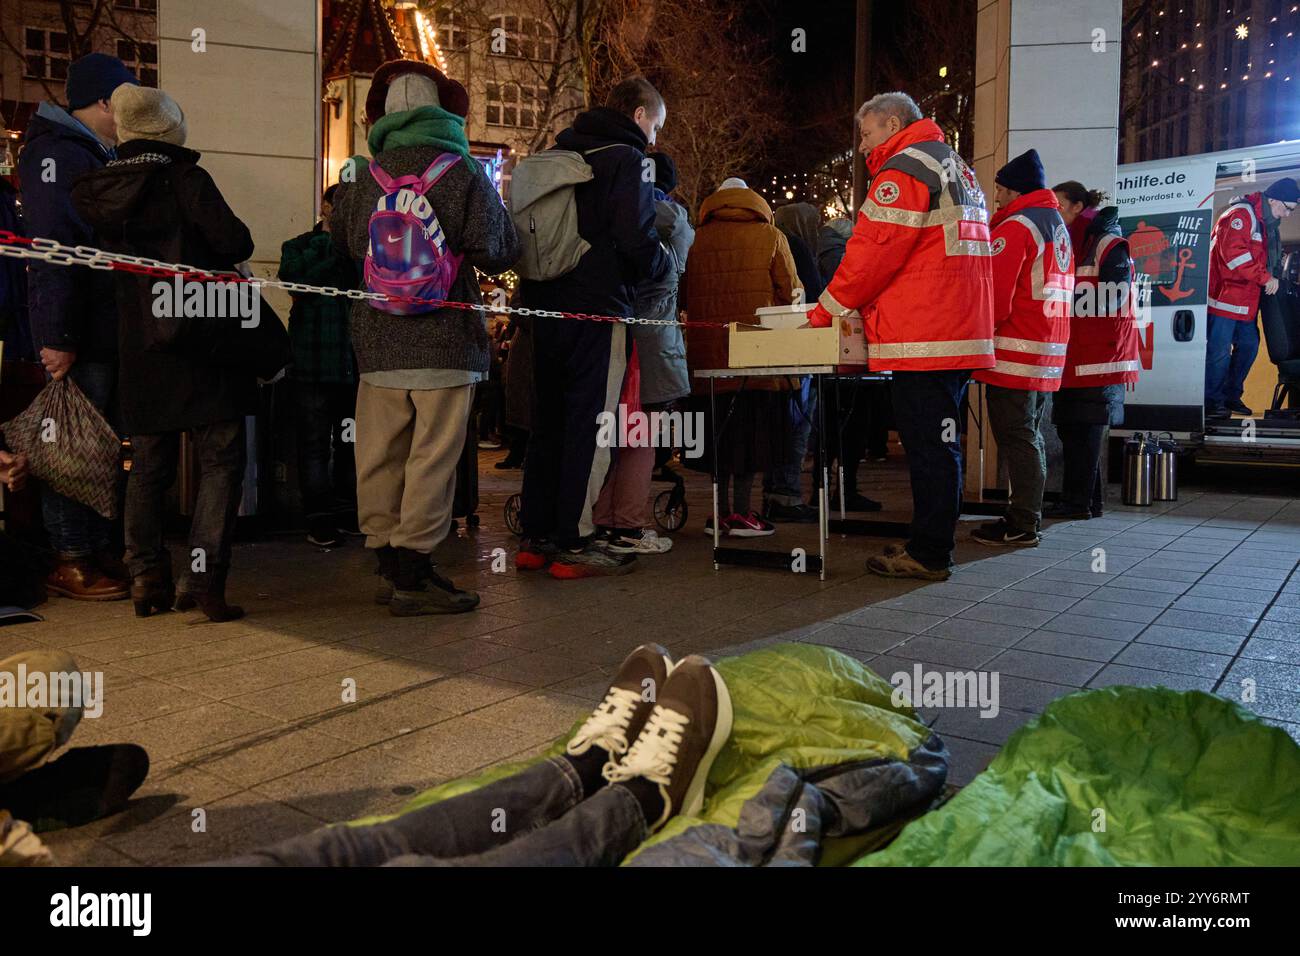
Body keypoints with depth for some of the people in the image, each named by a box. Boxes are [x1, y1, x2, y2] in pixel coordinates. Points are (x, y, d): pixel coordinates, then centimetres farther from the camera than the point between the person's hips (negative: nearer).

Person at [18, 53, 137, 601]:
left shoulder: (100, 157, 20)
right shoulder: (57, 154, -9)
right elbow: (52, 250, -18)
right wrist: (56, 336, -23)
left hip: (109, 329, 9)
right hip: (78, 336, -9)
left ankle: (102, 551, 20)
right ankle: (70, 562, 4)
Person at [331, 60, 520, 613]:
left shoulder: (365, 178, 6)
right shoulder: (463, 173, -4)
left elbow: (342, 242, 19)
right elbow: (498, 253, -5)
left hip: (376, 338, 4)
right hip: (445, 338, -4)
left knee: (379, 456, 10)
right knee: (432, 456, -1)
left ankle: (389, 566, 19)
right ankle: (413, 574, 1)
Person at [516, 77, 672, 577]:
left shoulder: (559, 152, 18)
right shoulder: (627, 158, -6)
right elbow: (637, 240, -17)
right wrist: (663, 266, 2)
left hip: (546, 305, 8)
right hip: (597, 308, -7)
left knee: (548, 418, 12)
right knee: (589, 422, -3)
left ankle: (536, 537, 17)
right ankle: (574, 543, 0)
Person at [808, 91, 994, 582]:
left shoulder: (904, 168, -7)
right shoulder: (957, 167, 25)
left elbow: (873, 251, -14)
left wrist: (825, 311, -4)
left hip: (923, 338, -10)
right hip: (963, 335, 10)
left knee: (928, 446, -6)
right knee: (940, 444, 13)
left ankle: (927, 555, 0)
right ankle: (931, 545, 21)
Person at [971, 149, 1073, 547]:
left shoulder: (1015, 227, -12)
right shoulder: (1058, 226, 19)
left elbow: (995, 296, -18)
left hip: (1015, 353, -10)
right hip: (1049, 355, 10)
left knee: (1015, 437, -5)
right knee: (1030, 436, 15)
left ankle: (1021, 526, -2)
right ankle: (1028, 515, 23)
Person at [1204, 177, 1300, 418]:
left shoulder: (1267, 224, 19)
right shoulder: (1241, 215, -13)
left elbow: (1267, 259, 25)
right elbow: (1234, 253, -24)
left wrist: (1274, 277, 6)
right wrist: (1265, 278, -19)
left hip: (1246, 300, 10)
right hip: (1225, 296, -10)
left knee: (1248, 346, 12)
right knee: (1220, 350, -9)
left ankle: (1231, 397, 21)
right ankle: (1212, 402, -3)